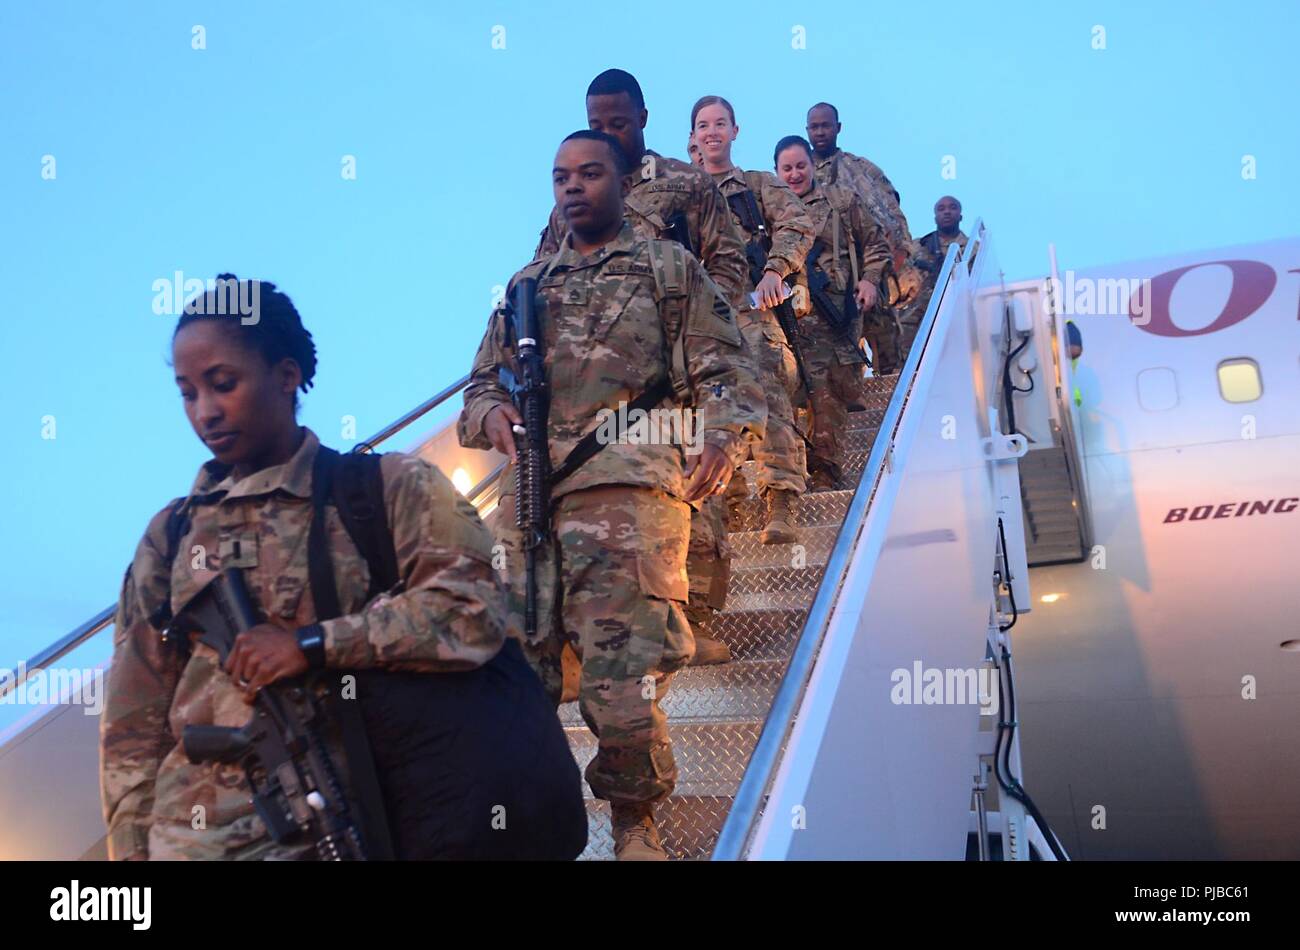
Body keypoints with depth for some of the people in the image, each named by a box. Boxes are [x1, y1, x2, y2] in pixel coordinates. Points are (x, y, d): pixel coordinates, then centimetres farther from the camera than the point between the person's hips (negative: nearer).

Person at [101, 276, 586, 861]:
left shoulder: (389, 488, 0)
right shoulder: (170, 535, 10)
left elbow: (475, 611, -14)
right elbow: (133, 728, 11)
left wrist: (313, 643, -15)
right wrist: (134, 849, 4)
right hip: (195, 835, 2)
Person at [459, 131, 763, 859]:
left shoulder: (670, 267, 14)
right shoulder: (526, 285, 25)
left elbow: (723, 368, 4)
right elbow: (483, 383, 26)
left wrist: (724, 434, -15)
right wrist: (491, 412, 2)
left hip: (630, 486, -4)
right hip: (530, 495, 5)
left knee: (624, 677, -9)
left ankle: (635, 819, 13)